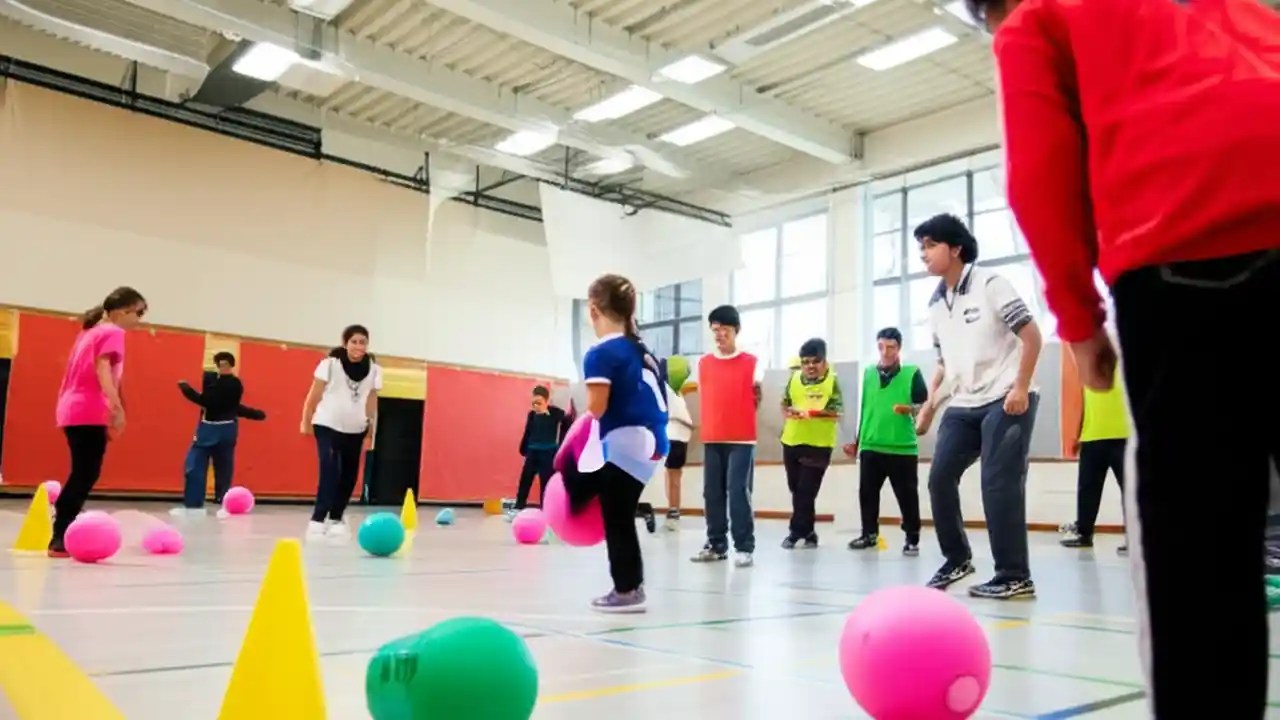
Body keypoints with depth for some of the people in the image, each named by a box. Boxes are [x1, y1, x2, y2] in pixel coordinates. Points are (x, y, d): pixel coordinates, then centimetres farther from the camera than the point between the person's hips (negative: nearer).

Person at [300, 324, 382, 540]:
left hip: (355, 430, 4)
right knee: (330, 472, -17)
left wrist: (370, 432, 6)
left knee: (349, 476, 10)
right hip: (327, 425, -4)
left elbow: (372, 402, 5)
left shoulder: (374, 370, -2)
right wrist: (306, 421, 2)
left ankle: (335, 519, 26)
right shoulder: (330, 364, -11)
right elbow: (314, 394, -3)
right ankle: (317, 520, -14)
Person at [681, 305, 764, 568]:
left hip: (742, 439, -4)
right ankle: (716, 545, 18)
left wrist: (758, 390, -15)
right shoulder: (702, 363, 10)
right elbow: (687, 388, 13)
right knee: (712, 492, 8)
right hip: (711, 439, 4)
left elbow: (757, 396, -1)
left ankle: (744, 547, 0)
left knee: (739, 491, -7)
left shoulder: (751, 362, 1)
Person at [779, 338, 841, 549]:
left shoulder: (832, 381, -7)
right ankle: (807, 532, 28)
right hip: (792, 441, 5)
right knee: (796, 489, 13)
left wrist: (814, 412, -24)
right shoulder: (794, 378, 6)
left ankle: (797, 531, 7)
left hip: (819, 444, -5)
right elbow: (785, 404, 14)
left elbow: (837, 411, -11)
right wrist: (789, 412, -8)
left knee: (806, 490, -4)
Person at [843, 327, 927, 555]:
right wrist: (856, 441, 19)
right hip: (870, 446, 4)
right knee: (867, 493, 8)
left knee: (907, 495, 2)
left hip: (903, 447, -4)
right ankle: (869, 534, 21)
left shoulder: (912, 373, -1)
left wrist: (910, 409, -24)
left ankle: (912, 539, 13)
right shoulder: (868, 373, 11)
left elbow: (925, 405, -2)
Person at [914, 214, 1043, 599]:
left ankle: (1015, 577, 1)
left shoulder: (989, 283, -8)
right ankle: (957, 559, 19)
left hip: (1005, 400, -7)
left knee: (999, 485, -10)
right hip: (962, 406, 7)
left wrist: (1020, 388, -17)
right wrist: (930, 403, 10)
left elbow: (1031, 336, -10)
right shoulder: (936, 304, 12)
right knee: (939, 478, 2)